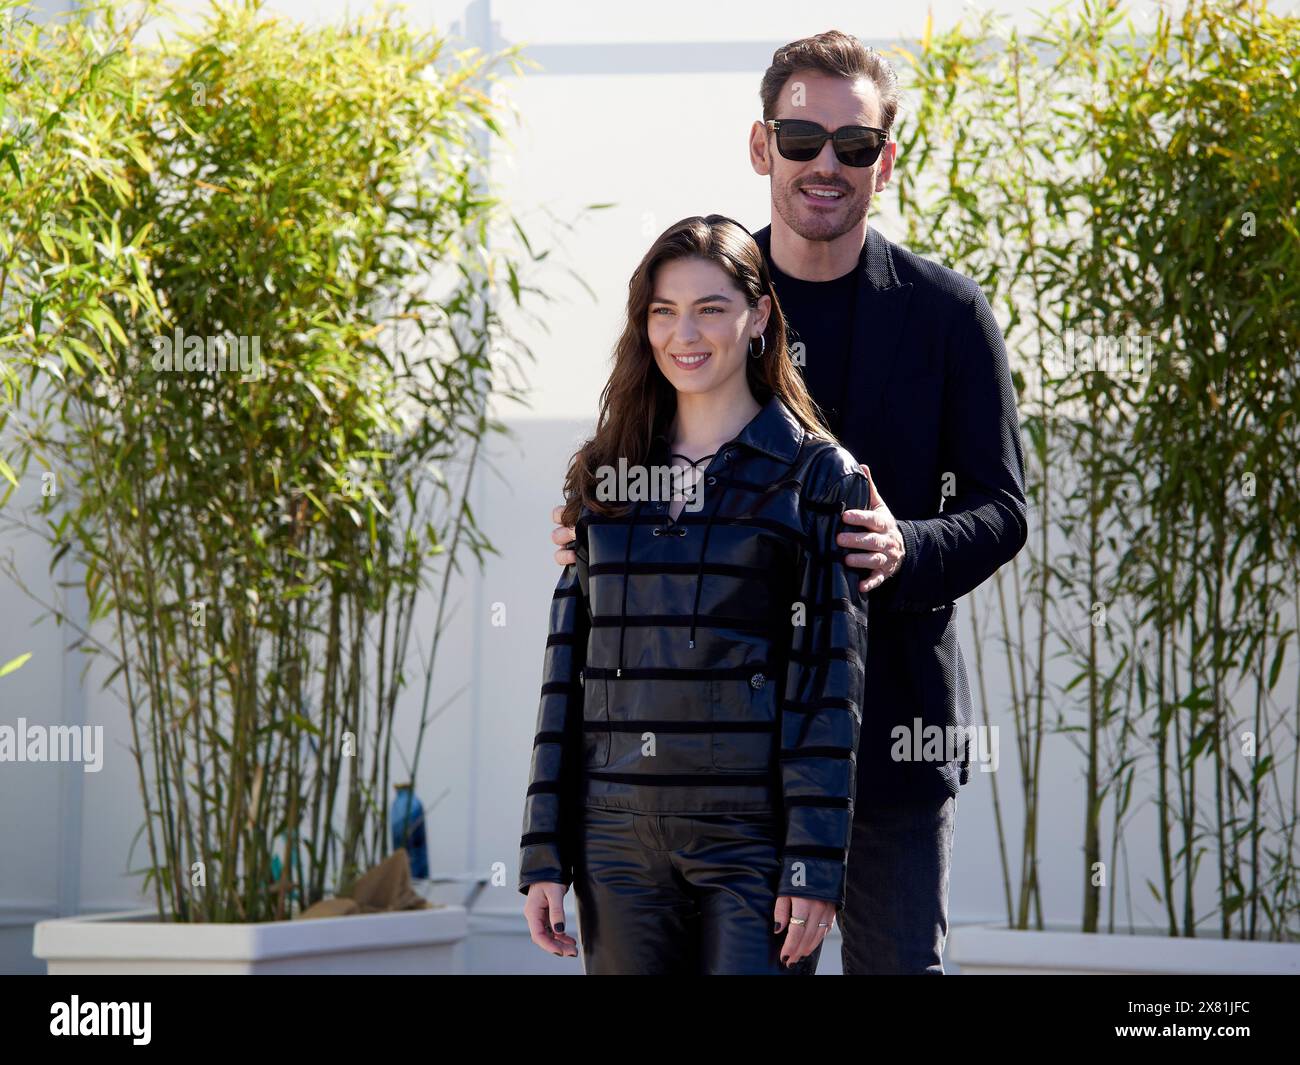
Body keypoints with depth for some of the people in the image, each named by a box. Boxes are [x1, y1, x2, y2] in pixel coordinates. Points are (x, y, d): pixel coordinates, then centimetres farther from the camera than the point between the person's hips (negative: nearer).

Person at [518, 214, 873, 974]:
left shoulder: (819, 477, 1)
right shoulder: (606, 476, 13)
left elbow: (829, 682, -4)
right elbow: (570, 663, 12)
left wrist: (814, 863, -12)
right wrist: (544, 853, 7)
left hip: (753, 833, -4)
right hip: (619, 833, 4)